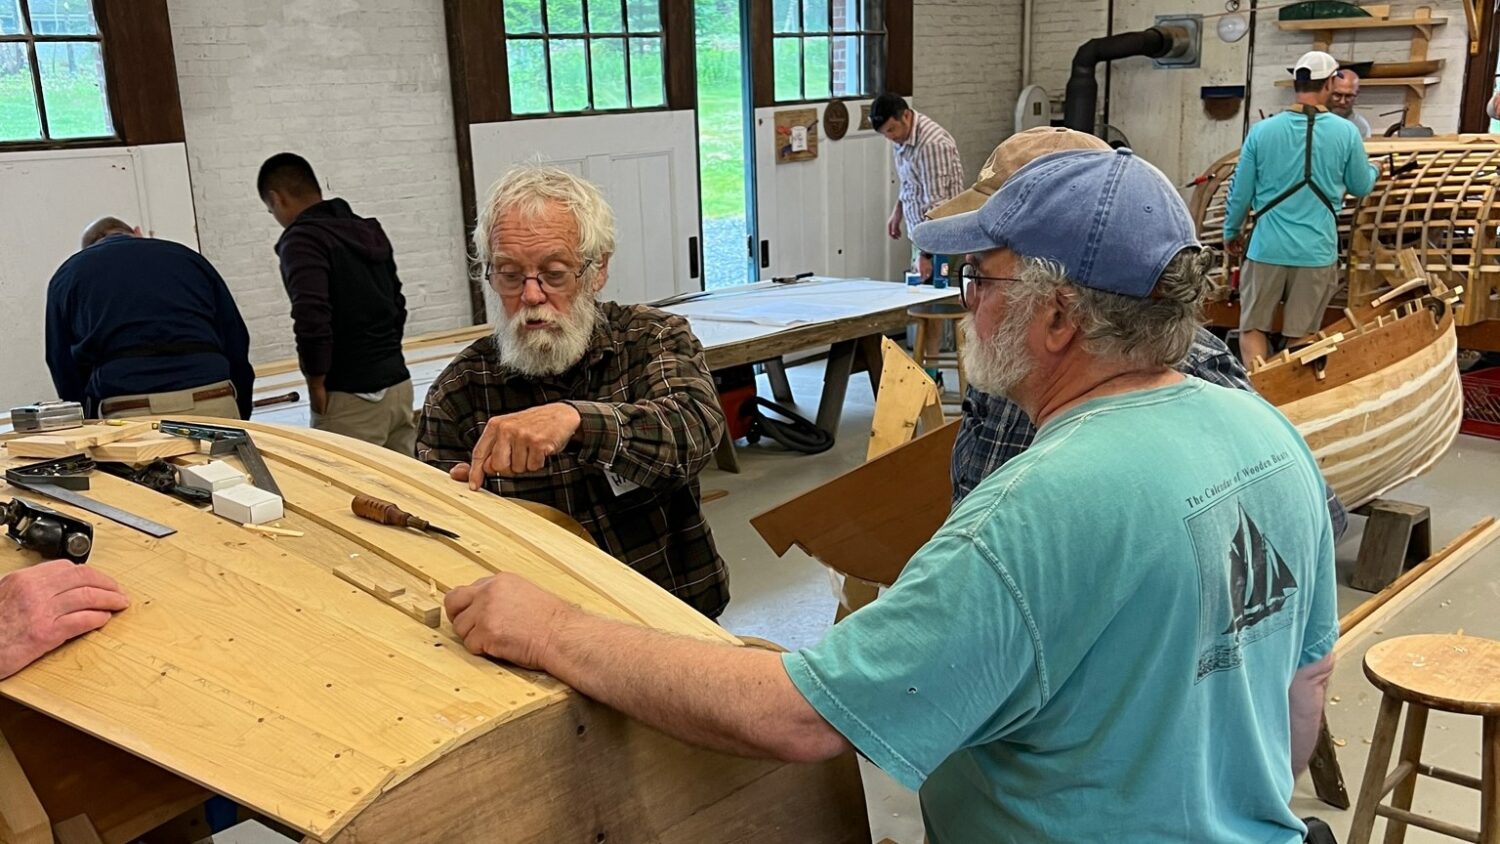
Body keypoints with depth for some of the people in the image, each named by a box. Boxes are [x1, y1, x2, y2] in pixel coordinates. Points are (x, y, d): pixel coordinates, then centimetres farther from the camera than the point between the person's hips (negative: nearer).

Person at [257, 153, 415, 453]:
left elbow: (312, 319, -22)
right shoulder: (370, 231, 14)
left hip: (351, 398, -8)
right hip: (399, 383, 8)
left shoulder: (301, 240, -10)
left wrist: (316, 385, -10)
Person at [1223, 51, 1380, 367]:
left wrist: (1231, 230, 19)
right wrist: (1373, 170, 33)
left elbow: (1241, 190, 2)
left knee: (1253, 328, 9)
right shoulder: (1346, 133, -5)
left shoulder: (1262, 131, -4)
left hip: (1268, 248, 0)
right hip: (1316, 251, 0)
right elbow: (1361, 187, 10)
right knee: (1301, 335, 9)